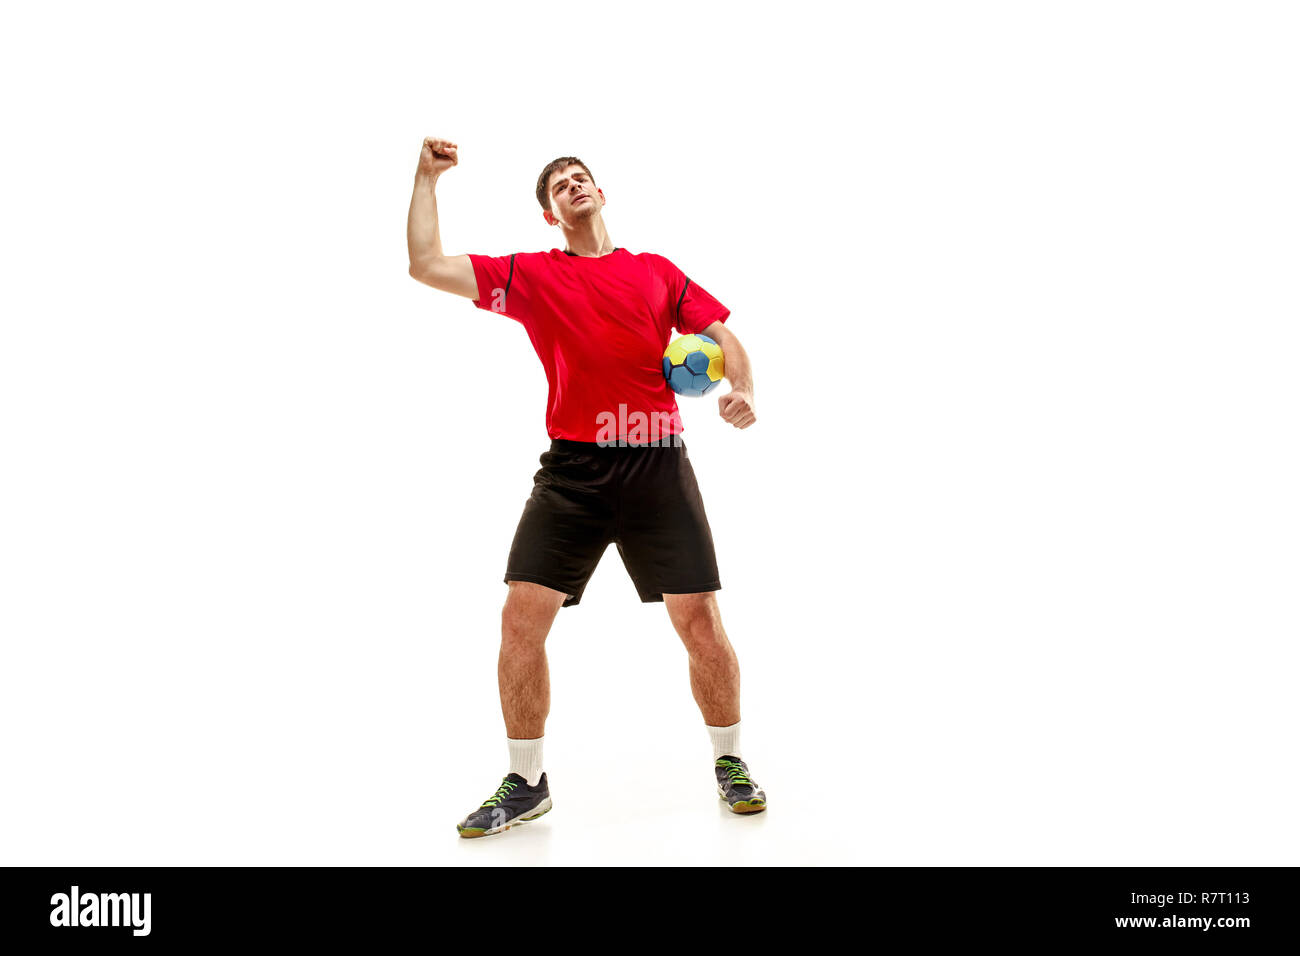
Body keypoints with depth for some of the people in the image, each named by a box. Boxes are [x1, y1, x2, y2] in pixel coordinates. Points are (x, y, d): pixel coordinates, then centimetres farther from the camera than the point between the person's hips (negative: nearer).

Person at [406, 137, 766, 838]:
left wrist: (742, 390, -4)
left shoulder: (656, 271, 16)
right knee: (521, 619, -7)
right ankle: (525, 783, 12)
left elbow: (722, 336, 16)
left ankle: (730, 763, 23)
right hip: (573, 467, 0)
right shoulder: (530, 275, 12)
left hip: (658, 464, 0)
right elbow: (425, 265, 7)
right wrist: (427, 177, 9)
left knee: (700, 621, -1)